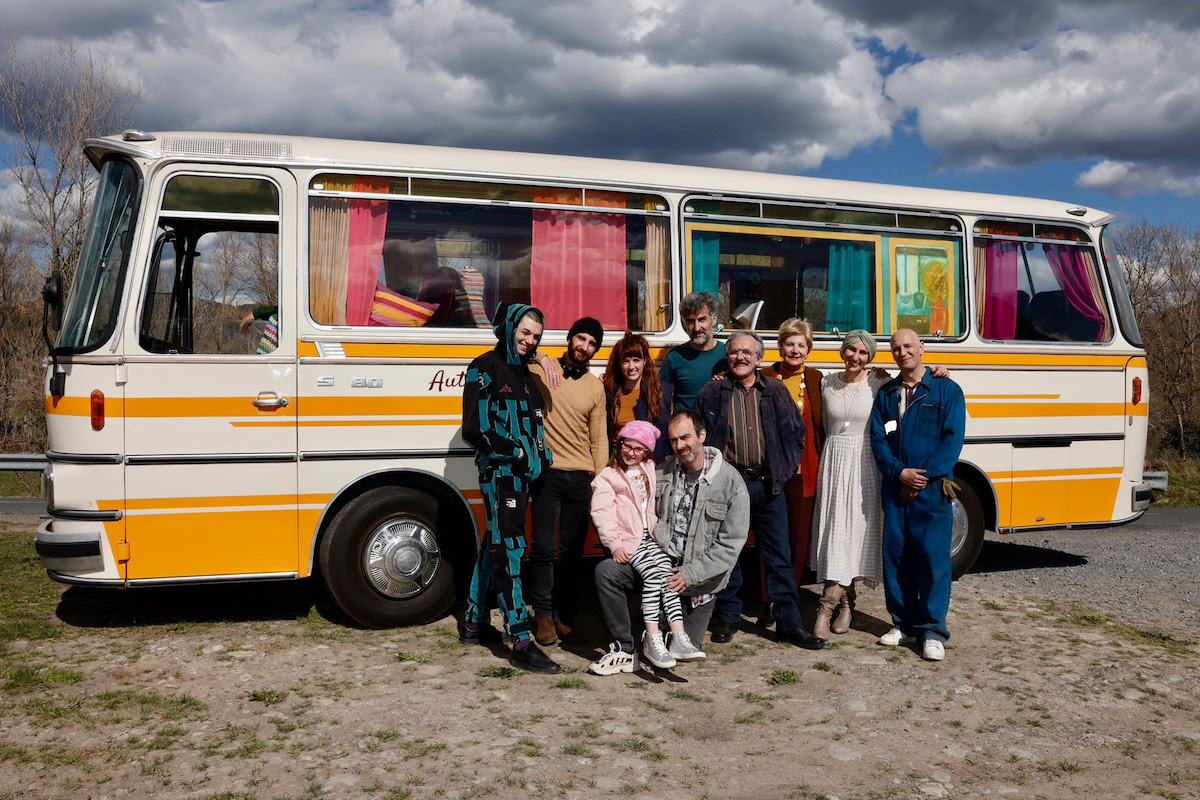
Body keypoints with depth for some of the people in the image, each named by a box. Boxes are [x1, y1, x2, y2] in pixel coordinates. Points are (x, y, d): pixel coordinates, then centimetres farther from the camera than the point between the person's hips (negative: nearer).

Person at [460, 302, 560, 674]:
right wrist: (515, 452, -12)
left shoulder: (523, 371, 17)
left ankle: (474, 622, 29)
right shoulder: (485, 368, -7)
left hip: (521, 473, 9)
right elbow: (475, 430, -13)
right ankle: (521, 643, -13)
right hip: (498, 472, -9)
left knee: (495, 544, 16)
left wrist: (541, 456, 9)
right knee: (508, 549, -11)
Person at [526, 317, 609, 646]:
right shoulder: (540, 370, 3)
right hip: (548, 474, -3)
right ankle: (543, 615, 9)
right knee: (544, 547, -4)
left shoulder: (596, 387, 13)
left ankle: (565, 617, 15)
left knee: (572, 552, 6)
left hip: (581, 477, 3)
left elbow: (598, 438, 15)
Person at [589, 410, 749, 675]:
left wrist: (690, 574, -15)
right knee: (606, 571, -21)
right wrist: (663, 545, -10)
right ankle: (625, 650, -10)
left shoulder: (731, 481, -10)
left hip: (699, 576, -3)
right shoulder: (663, 471, 2)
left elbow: (731, 544, -11)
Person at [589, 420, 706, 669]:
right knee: (652, 572, -26)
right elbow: (602, 513, -6)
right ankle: (652, 638, -22)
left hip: (650, 536, 4)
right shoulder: (607, 478, 4)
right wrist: (615, 544, -15)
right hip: (627, 540, -4)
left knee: (666, 569, -21)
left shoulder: (650, 471, 22)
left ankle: (679, 636, -26)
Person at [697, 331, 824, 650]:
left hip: (768, 483, 1)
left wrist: (785, 469, 4)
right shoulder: (712, 393, 3)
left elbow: (797, 432, 12)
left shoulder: (776, 391, 7)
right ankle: (727, 618, 21)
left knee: (779, 556, 4)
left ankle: (789, 624, 11)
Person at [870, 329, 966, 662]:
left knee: (933, 557, -4)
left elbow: (953, 439, -5)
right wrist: (900, 473, -10)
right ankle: (903, 623, 19)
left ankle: (933, 630, 4)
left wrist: (923, 477, -13)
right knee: (895, 555, 6)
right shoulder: (886, 393, 13)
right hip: (895, 488, 4)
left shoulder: (947, 390, 2)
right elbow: (877, 439, 6)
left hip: (933, 489, -3)